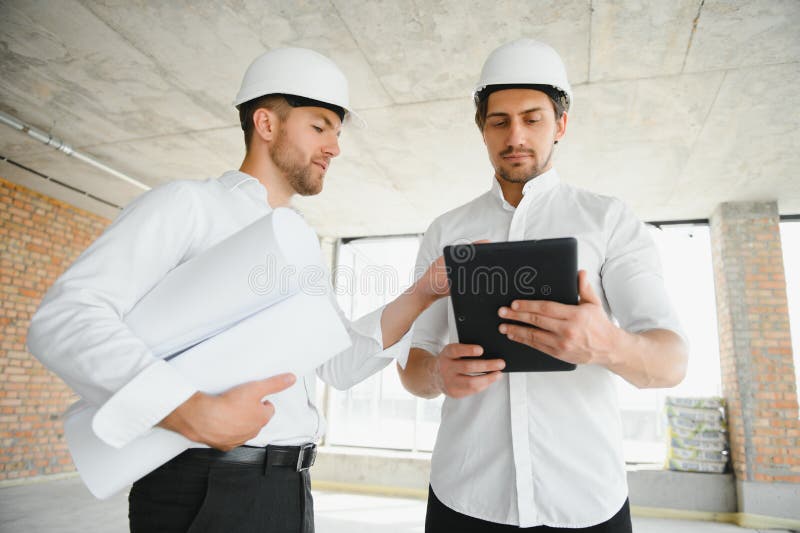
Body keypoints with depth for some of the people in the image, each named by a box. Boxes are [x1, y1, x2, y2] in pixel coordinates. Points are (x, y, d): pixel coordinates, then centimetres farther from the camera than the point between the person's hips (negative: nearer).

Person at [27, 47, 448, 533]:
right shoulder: (189, 204, -6)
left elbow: (340, 364, 9)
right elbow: (64, 320, -17)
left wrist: (423, 294, -3)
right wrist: (194, 410, -27)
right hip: (204, 490, -7)